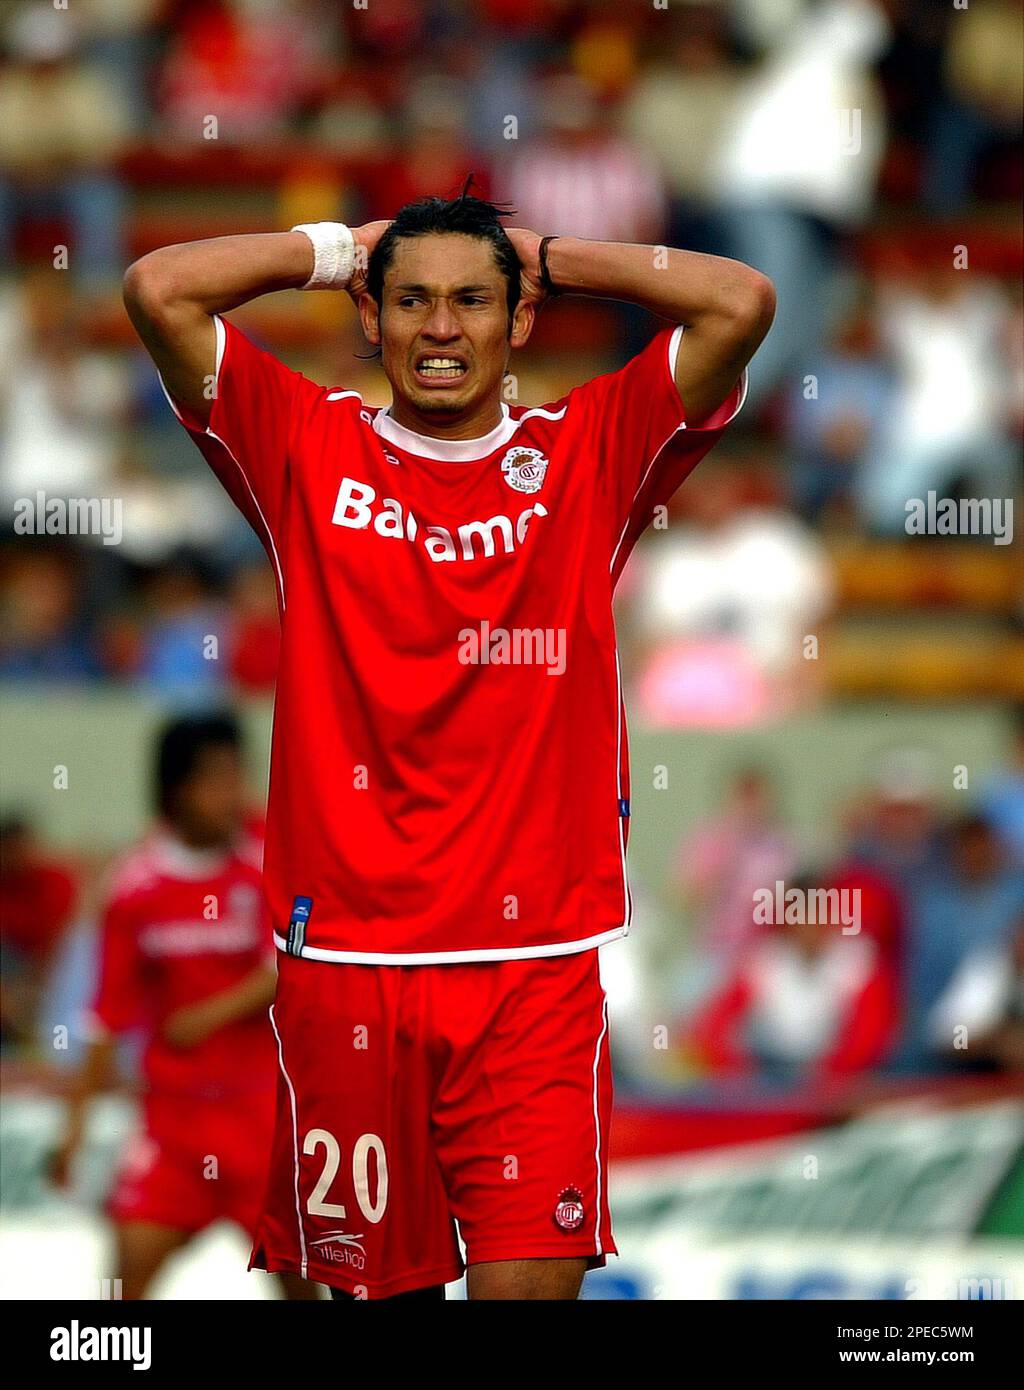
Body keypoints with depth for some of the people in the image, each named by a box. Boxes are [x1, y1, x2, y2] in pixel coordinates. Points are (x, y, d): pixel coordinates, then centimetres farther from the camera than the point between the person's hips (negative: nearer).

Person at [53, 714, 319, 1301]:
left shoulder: (266, 863, -5)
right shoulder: (139, 885, -2)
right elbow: (111, 1014, 2)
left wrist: (214, 1014, -25)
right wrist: (78, 1118, 0)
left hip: (265, 1103, -1)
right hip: (174, 1108, 1)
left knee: (295, 1263, -1)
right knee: (134, 1256, -9)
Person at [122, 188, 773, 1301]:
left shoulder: (588, 456, 6)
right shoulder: (309, 452, 6)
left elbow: (740, 304, -4)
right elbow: (158, 289, -2)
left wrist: (549, 258, 7)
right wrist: (339, 248, 9)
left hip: (534, 961, -1)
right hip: (341, 959, 1)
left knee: (532, 1281, -8)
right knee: (377, 1279, 6)